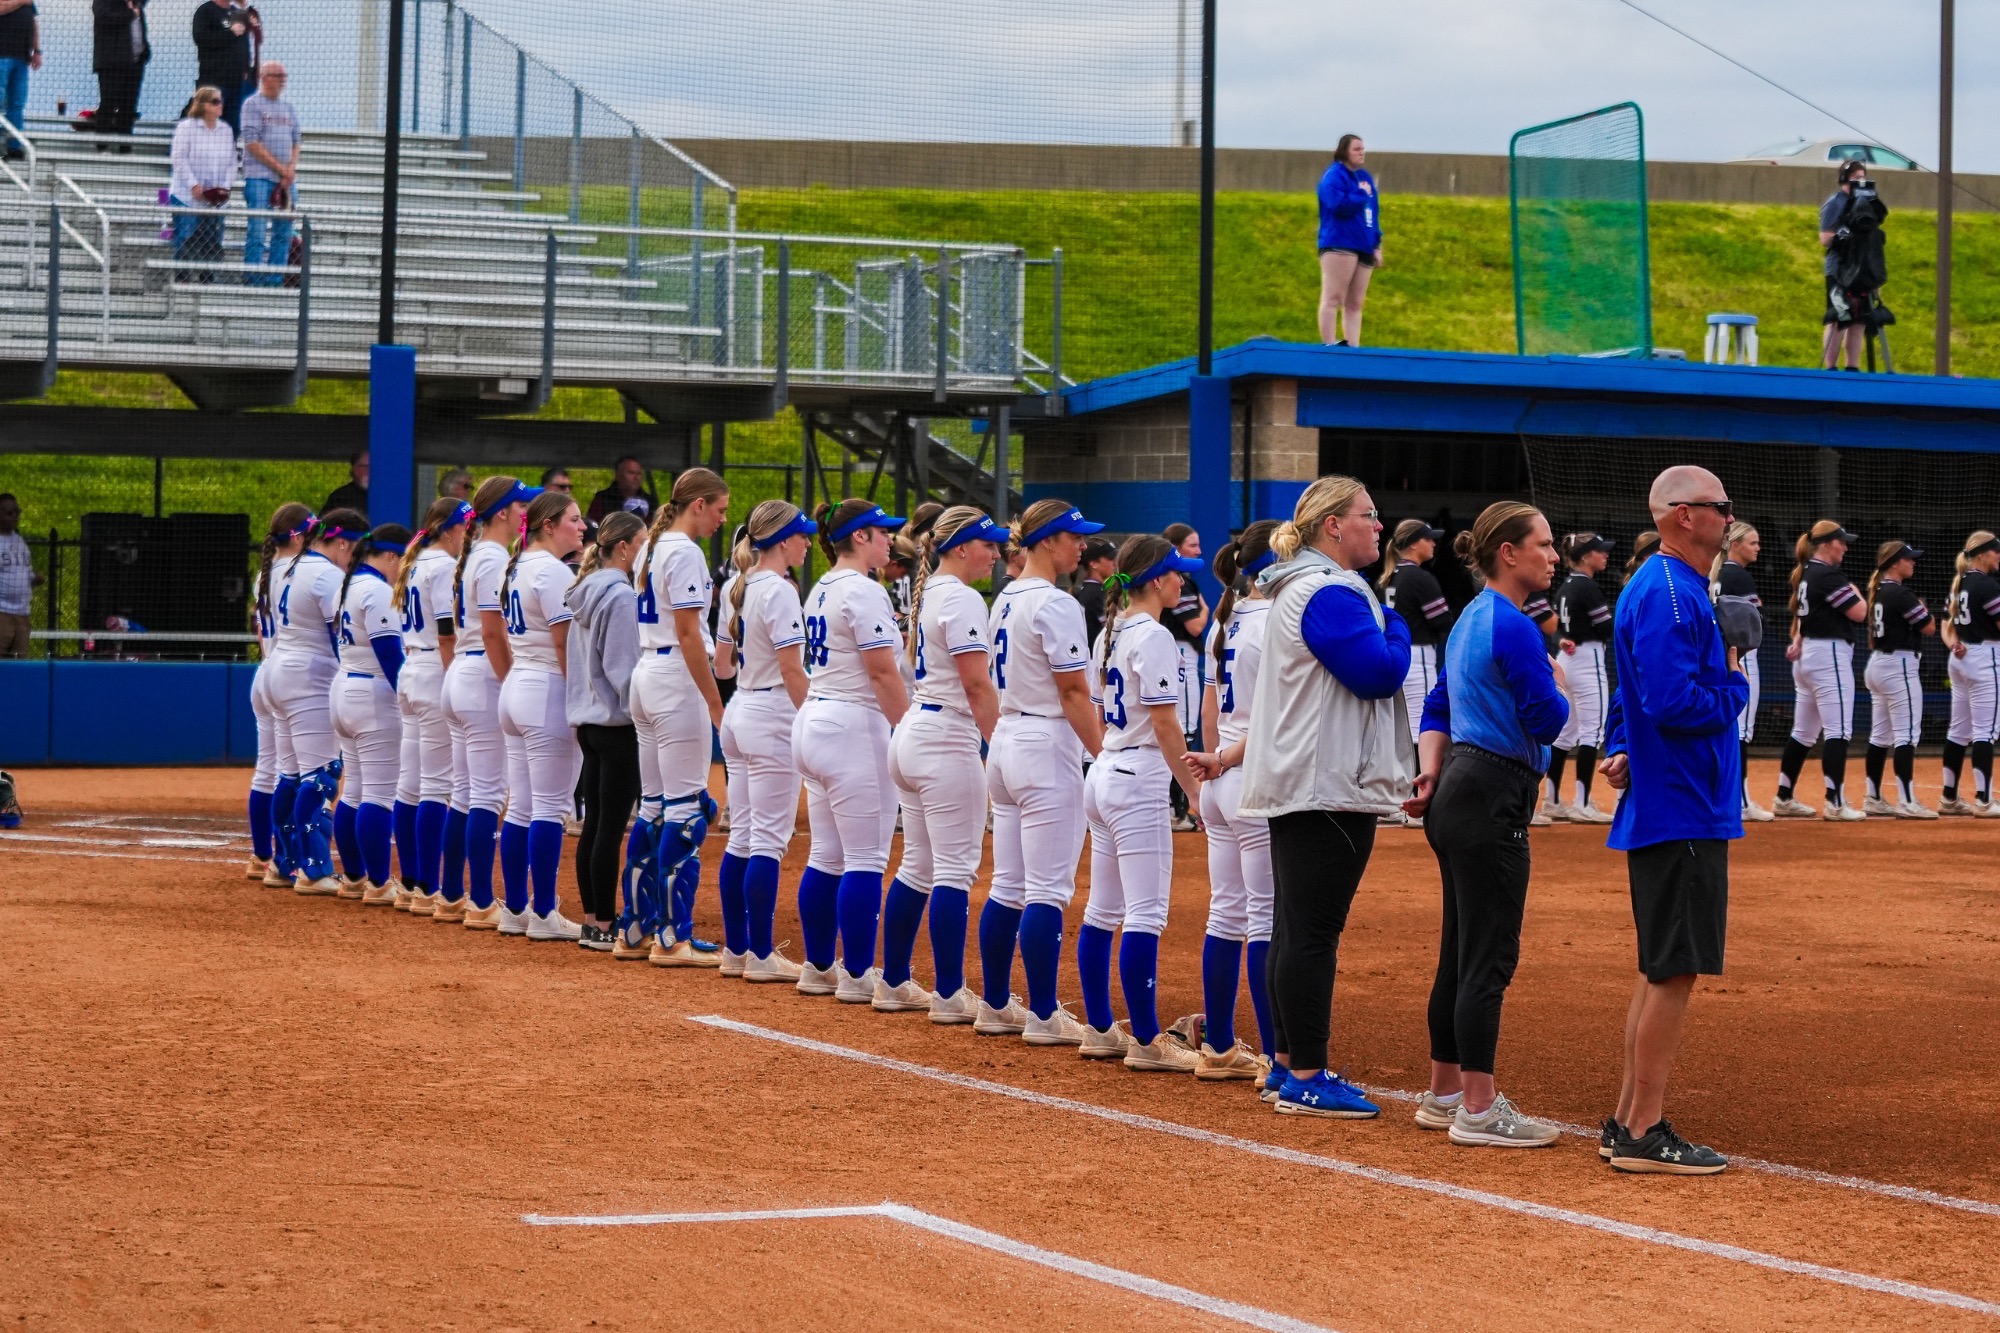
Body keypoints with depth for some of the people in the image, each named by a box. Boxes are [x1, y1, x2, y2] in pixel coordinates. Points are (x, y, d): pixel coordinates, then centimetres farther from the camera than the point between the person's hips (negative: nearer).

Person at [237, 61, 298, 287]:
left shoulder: (288, 107, 18)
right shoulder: (252, 104, -1)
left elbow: (296, 142, 17)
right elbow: (252, 143, -9)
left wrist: (291, 169, -1)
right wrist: (279, 167, -11)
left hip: (286, 180, 6)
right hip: (259, 176, -6)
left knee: (284, 232, 5)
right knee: (257, 229, -9)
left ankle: (275, 281, 10)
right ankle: (253, 282, -8)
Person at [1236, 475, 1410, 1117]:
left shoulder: (1300, 589, 18)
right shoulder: (1331, 595, -15)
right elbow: (1381, 674, -19)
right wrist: (1398, 622, -3)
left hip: (1294, 786, 11)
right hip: (1329, 789, -11)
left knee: (1294, 928, 14)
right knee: (1314, 931, -9)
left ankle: (1288, 1064, 20)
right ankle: (1306, 1080, -9)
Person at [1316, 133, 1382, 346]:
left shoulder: (1364, 177, 19)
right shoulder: (1334, 176, -5)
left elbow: (1373, 214, 20)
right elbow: (1339, 205, -21)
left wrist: (1377, 245, 14)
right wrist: (1361, 194, -8)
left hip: (1363, 248, 8)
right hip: (1339, 246, -8)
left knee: (1355, 304, 7)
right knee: (1333, 299, -10)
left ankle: (1353, 348, 8)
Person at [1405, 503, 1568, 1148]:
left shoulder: (1471, 621, 16)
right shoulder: (1513, 627, -15)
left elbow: (1439, 706, 19)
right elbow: (1547, 720, -19)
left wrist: (1430, 774, 7)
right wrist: (1554, 684, 1)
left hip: (1457, 797, 10)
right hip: (1492, 800, -10)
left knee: (1460, 952, 15)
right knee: (1490, 957, -7)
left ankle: (1444, 1094, 22)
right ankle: (1478, 1111, -5)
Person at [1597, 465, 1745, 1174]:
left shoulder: (1667, 587, 17)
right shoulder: (1670, 594, -16)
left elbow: (1639, 692, 24)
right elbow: (1675, 702, -26)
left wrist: (1620, 750, 8)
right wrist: (1736, 689, -8)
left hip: (1662, 809, 11)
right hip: (1683, 813, -11)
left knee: (1662, 971, 14)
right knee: (1673, 971, -7)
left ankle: (1628, 1122, 19)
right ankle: (1642, 1134, -3)